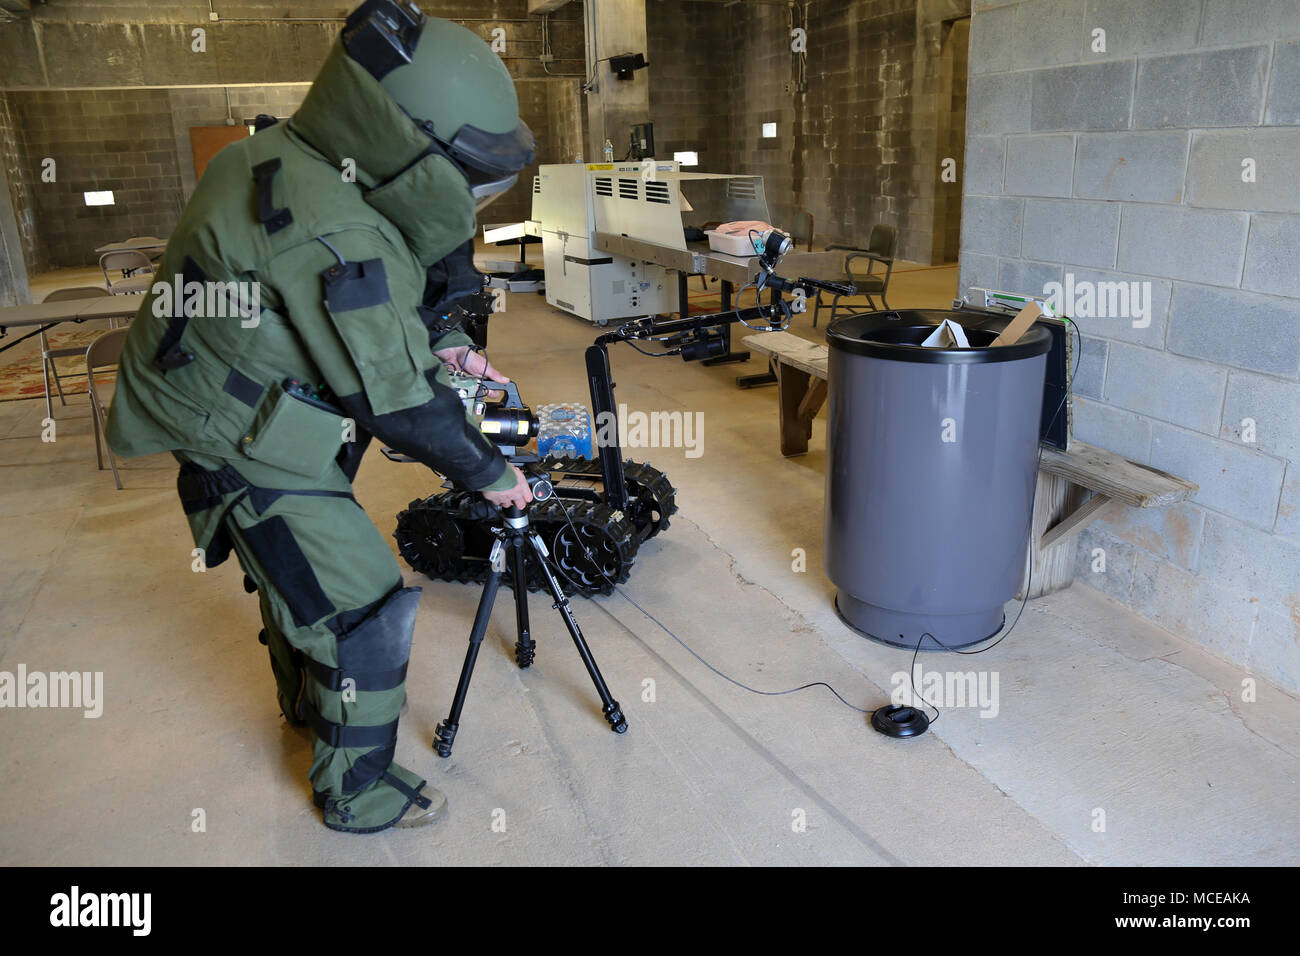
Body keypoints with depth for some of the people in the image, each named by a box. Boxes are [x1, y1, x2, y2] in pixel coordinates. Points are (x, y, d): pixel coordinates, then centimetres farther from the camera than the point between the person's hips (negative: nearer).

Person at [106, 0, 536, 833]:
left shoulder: (292, 158, -4)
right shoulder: (332, 239, -34)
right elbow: (396, 402, -26)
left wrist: (439, 340, 0)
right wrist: (488, 472, -12)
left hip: (254, 418, 10)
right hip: (255, 455, -10)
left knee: (303, 575, 27)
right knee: (366, 611, -2)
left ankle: (310, 703, 53)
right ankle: (357, 794, 18)